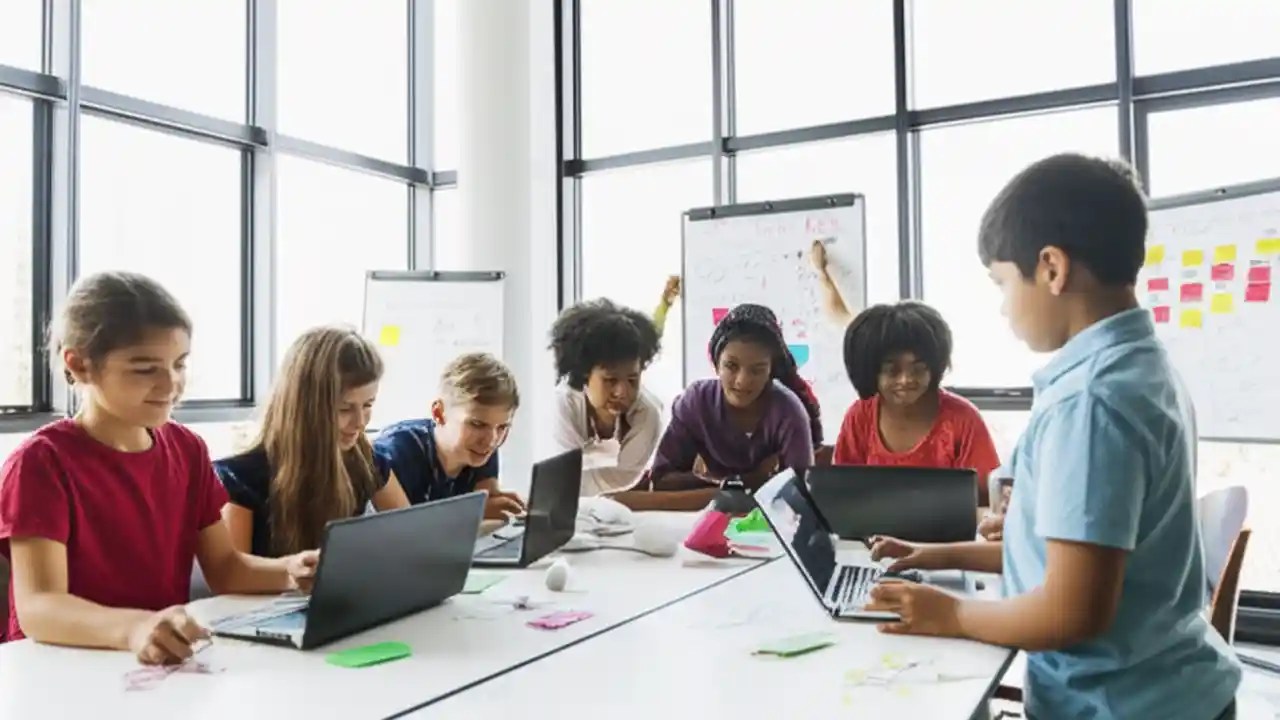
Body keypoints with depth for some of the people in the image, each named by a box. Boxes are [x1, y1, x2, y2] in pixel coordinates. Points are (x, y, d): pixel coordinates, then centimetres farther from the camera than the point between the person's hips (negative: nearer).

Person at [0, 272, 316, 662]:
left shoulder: (187, 449, 5)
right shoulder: (41, 461, -12)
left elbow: (225, 567, 7)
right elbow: (37, 607, -22)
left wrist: (289, 571, -13)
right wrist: (134, 628, -40)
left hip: (169, 659, 5)